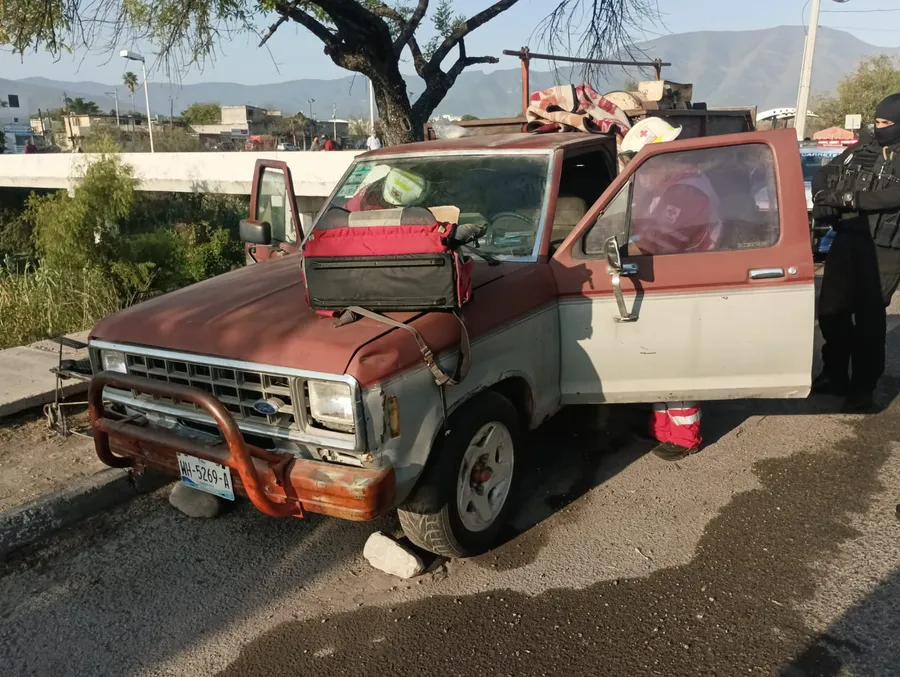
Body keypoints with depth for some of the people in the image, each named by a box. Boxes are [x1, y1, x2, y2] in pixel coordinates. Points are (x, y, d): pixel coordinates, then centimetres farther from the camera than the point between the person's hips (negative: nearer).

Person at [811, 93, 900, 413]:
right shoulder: (862, 147, 11)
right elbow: (825, 173, 15)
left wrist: (846, 198, -24)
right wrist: (822, 195, -5)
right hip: (846, 238, 5)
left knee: (869, 317, -1)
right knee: (831, 309, 10)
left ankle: (863, 389, 11)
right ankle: (834, 374, 28)